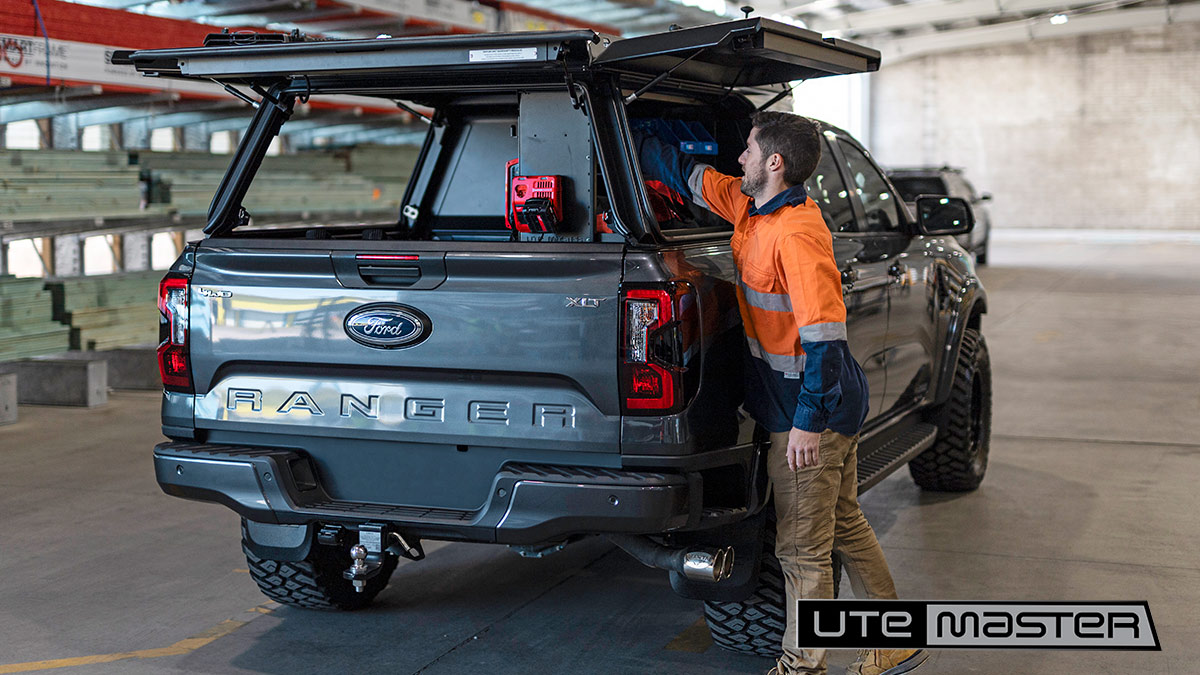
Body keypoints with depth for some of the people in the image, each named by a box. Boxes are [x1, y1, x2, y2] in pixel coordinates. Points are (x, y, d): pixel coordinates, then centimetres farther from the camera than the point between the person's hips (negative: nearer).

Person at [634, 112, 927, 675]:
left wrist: (808, 423, -24)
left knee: (803, 550, 2)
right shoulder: (751, 207, 5)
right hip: (834, 408, 10)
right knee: (845, 526, 19)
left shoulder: (796, 234, -23)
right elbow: (688, 174, 18)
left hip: (812, 414, -10)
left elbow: (824, 336, -25)